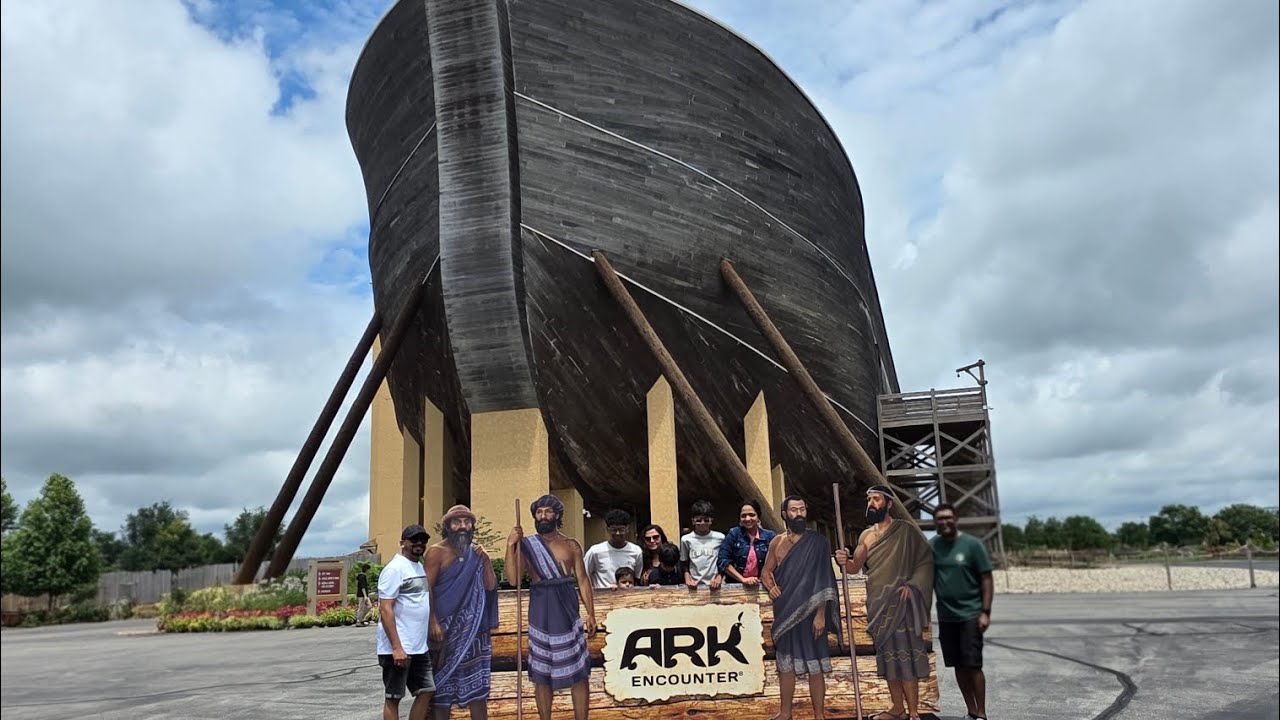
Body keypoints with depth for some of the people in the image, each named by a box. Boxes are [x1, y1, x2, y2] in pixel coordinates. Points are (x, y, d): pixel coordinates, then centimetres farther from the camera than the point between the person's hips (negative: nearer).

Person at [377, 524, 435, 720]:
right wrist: (396, 647, -24)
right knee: (393, 698, 1)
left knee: (426, 692, 10)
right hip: (398, 648, -9)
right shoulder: (395, 569, -13)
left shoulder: (421, 568, 14)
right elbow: (385, 609, -19)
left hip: (419, 647, 9)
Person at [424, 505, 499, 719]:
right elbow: (427, 588, -12)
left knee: (476, 681, 9)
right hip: (446, 626, -5)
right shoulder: (437, 551, -6)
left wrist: (485, 560, -6)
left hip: (473, 627, 5)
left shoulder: (476, 552, 10)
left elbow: (490, 586, 8)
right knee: (443, 680, 0)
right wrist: (433, 622, -20)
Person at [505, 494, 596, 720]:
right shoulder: (526, 545, 4)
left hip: (568, 610, 1)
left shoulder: (571, 545, 7)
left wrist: (591, 613, 0)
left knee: (578, 671, 2)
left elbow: (583, 580, 6)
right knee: (541, 672, 6)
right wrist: (510, 545, -17)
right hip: (541, 612, 0)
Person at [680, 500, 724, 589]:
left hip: (715, 586, -1)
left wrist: (719, 578, -3)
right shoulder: (686, 540, 5)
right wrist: (688, 579, 0)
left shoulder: (720, 538, 3)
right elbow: (684, 564, 13)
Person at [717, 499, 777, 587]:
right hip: (735, 585, 0)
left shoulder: (769, 536, 6)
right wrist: (743, 579, -6)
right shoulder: (734, 533, 3)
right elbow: (723, 561, -2)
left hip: (760, 586, 1)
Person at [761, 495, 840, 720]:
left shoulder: (817, 542, -6)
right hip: (784, 611, 5)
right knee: (785, 664, 13)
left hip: (810, 611, -5)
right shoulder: (777, 542, 7)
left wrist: (821, 614, -17)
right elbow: (766, 571, 17)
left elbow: (823, 581, -11)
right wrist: (771, 587, -5)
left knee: (815, 665, 0)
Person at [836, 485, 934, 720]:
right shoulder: (866, 535, 12)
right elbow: (855, 566, 3)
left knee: (904, 655, -8)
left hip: (900, 602, -5)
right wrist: (844, 561, -19)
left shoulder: (905, 530, -3)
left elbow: (926, 561, -6)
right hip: (877, 604, 5)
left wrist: (912, 585, -18)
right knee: (887, 656, 10)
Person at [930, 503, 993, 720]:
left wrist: (985, 612, -11)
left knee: (973, 665, -6)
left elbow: (986, 579, -5)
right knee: (959, 667, 9)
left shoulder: (972, 544, -6)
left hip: (970, 615, -4)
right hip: (946, 616, 4)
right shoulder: (932, 546, 4)